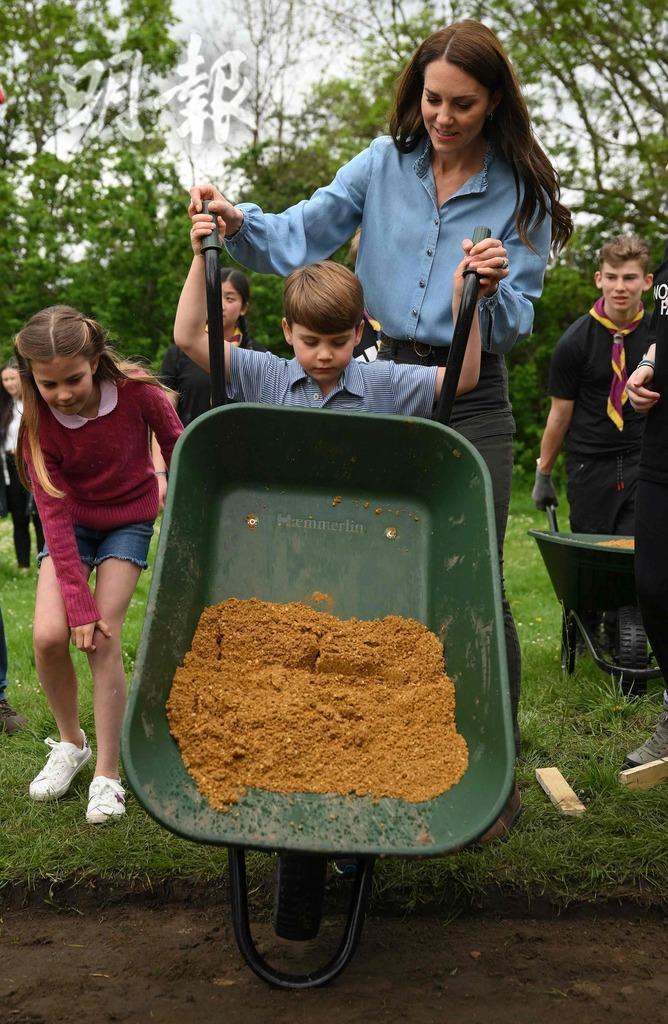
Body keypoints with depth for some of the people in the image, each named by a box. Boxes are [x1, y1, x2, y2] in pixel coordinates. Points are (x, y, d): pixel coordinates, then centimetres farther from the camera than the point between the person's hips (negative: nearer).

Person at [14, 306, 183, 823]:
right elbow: (55, 518, -22)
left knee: (104, 640, -14)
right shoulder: (38, 424, -22)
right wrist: (79, 605, -25)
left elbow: (178, 448, -7)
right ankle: (71, 743, 12)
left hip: (130, 521, -1)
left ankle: (108, 775, -1)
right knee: (49, 636, -15)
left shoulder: (137, 392, -26)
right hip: (73, 524, 2)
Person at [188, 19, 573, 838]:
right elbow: (302, 236, -4)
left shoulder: (522, 192, -3)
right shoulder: (385, 163, 3)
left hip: (473, 404, -3)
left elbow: (517, 323, -5)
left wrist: (493, 293, -27)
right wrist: (240, 224, -22)